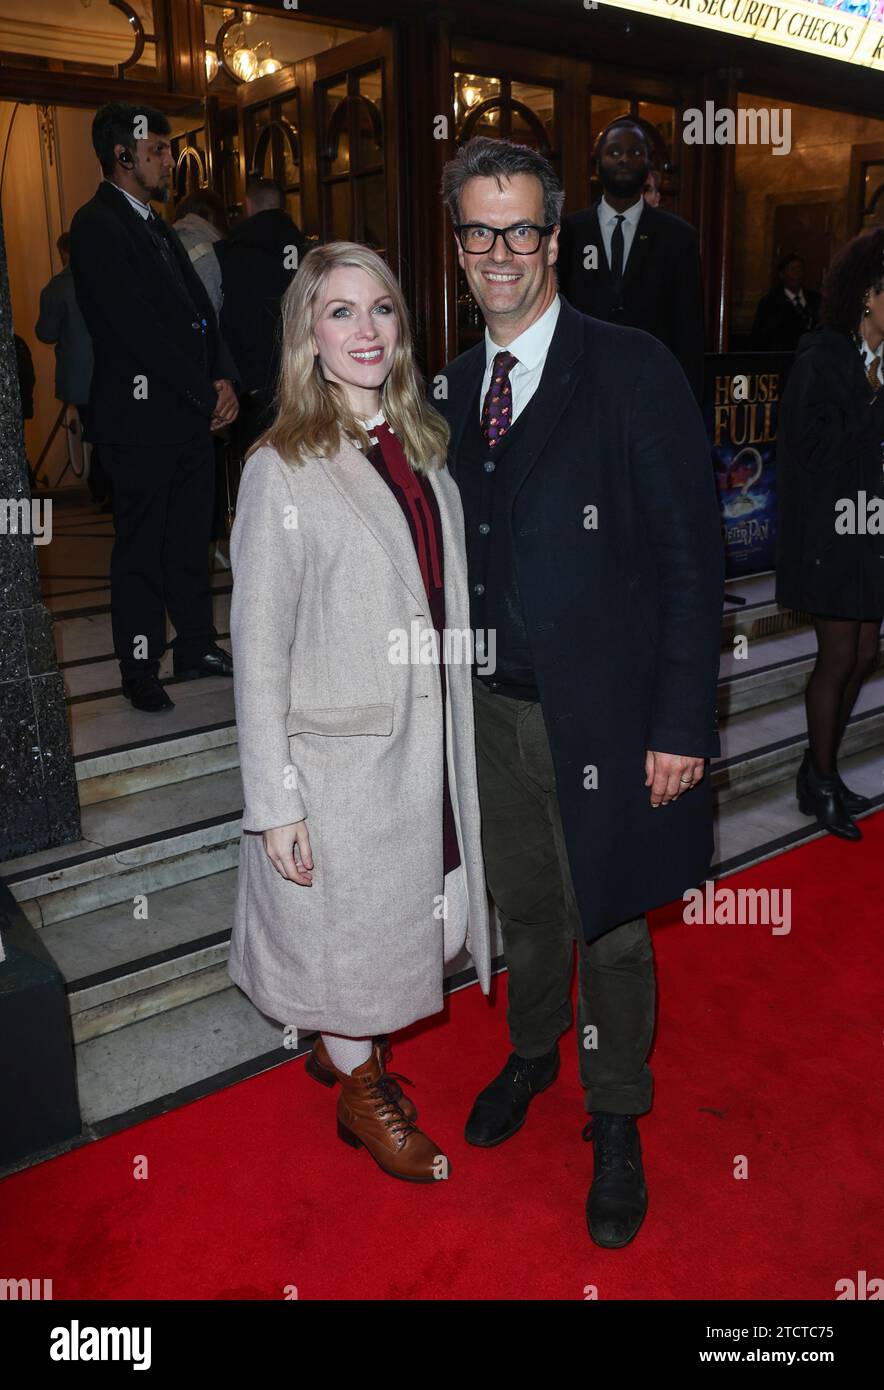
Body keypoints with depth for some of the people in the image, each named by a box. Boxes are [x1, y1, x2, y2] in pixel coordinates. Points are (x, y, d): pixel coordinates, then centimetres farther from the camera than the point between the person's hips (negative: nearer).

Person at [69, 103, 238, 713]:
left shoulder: (155, 224, 20)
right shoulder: (99, 225, -9)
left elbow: (199, 309, 16)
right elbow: (136, 327, -17)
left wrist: (223, 379, 0)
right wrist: (206, 390, -13)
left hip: (191, 412, 8)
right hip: (142, 415, -8)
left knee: (190, 537, 13)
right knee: (141, 547, 0)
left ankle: (197, 647, 24)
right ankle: (140, 670, 10)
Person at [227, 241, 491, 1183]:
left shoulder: (421, 447, 5)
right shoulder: (282, 470, -14)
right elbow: (259, 650, -14)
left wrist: (455, 737, 10)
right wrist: (274, 803, -15)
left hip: (428, 743, 6)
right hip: (340, 754, -6)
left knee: (428, 924, 18)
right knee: (352, 934, 13)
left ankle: (337, 1042, 46)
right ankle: (361, 1093, 41)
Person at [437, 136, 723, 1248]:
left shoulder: (634, 372, -10)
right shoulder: (457, 387, 8)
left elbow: (691, 558, -12)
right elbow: (462, 554, 11)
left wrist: (681, 725, -15)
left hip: (602, 718, -4)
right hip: (492, 712, 5)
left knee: (609, 929, 11)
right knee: (523, 908, 21)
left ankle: (616, 1123, 35)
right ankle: (531, 1054, 49)